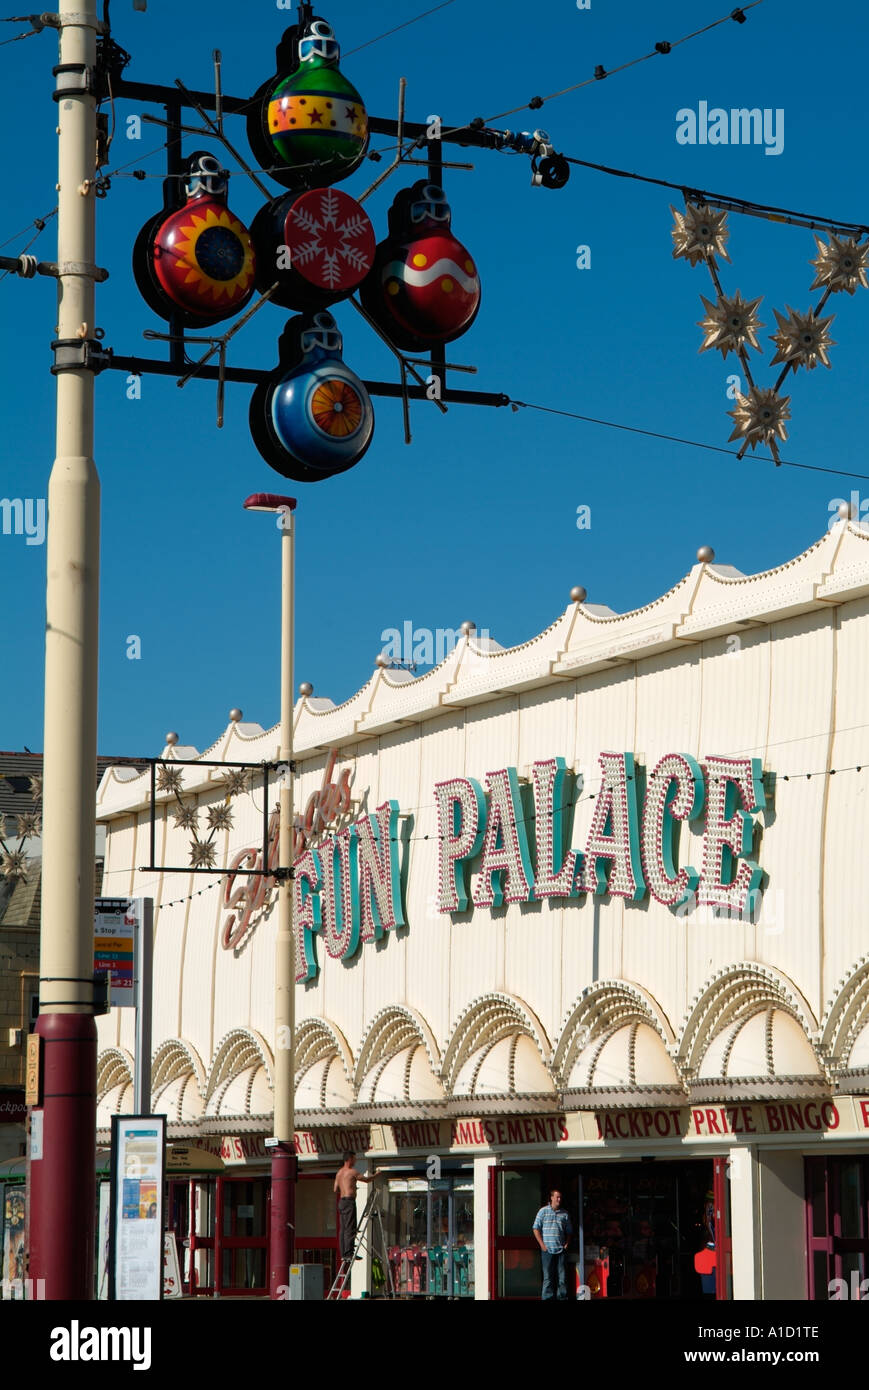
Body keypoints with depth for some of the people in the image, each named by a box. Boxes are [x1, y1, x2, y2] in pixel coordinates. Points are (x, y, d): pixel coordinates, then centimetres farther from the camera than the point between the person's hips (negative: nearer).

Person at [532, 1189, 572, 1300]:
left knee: (562, 1276, -1)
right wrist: (542, 1245, -5)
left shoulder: (564, 1214, 11)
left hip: (561, 1249, 2)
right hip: (547, 1249, -2)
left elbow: (569, 1231, 18)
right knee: (548, 1276, -2)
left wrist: (566, 1244, 3)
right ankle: (548, 1297, 1)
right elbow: (536, 1229, 2)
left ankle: (562, 1297, 4)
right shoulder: (543, 1211, 3)